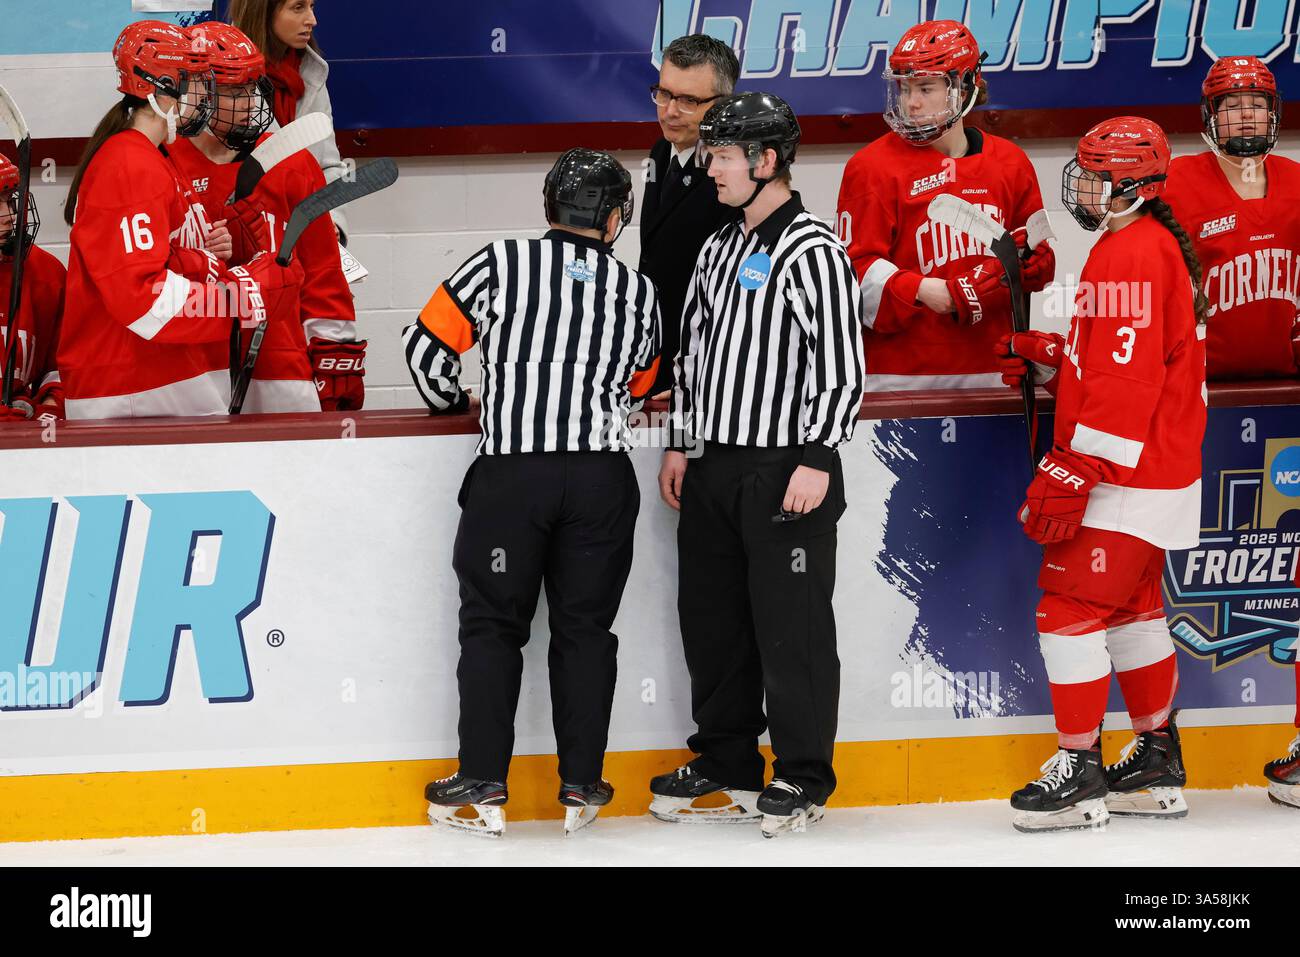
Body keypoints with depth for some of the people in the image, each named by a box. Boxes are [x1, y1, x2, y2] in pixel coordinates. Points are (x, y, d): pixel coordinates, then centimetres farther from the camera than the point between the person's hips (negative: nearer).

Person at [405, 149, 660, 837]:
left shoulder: (501, 264, 2)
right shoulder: (639, 292, 10)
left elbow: (426, 346, 4)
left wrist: (454, 402, 23)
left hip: (511, 473, -2)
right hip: (602, 477, 2)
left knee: (493, 625, 6)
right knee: (585, 627, 11)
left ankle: (483, 787, 4)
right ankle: (581, 787, 13)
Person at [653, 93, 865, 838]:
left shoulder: (813, 251, -12)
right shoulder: (719, 251, 15)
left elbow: (841, 365, -15)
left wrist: (817, 461, -19)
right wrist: (682, 445, 18)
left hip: (787, 471, -8)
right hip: (715, 470, 8)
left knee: (791, 628, -3)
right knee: (713, 620, 12)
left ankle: (802, 781, 6)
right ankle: (727, 768, 23)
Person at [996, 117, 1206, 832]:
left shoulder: (1132, 252, -18)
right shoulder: (1153, 244, 16)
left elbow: (1128, 378, -25)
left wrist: (1072, 472, -25)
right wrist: (1045, 354, 9)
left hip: (1128, 478, -11)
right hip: (1157, 473, 11)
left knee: (1070, 608, -8)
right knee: (1133, 610, 17)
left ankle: (1079, 773, -4)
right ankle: (1158, 765, 24)